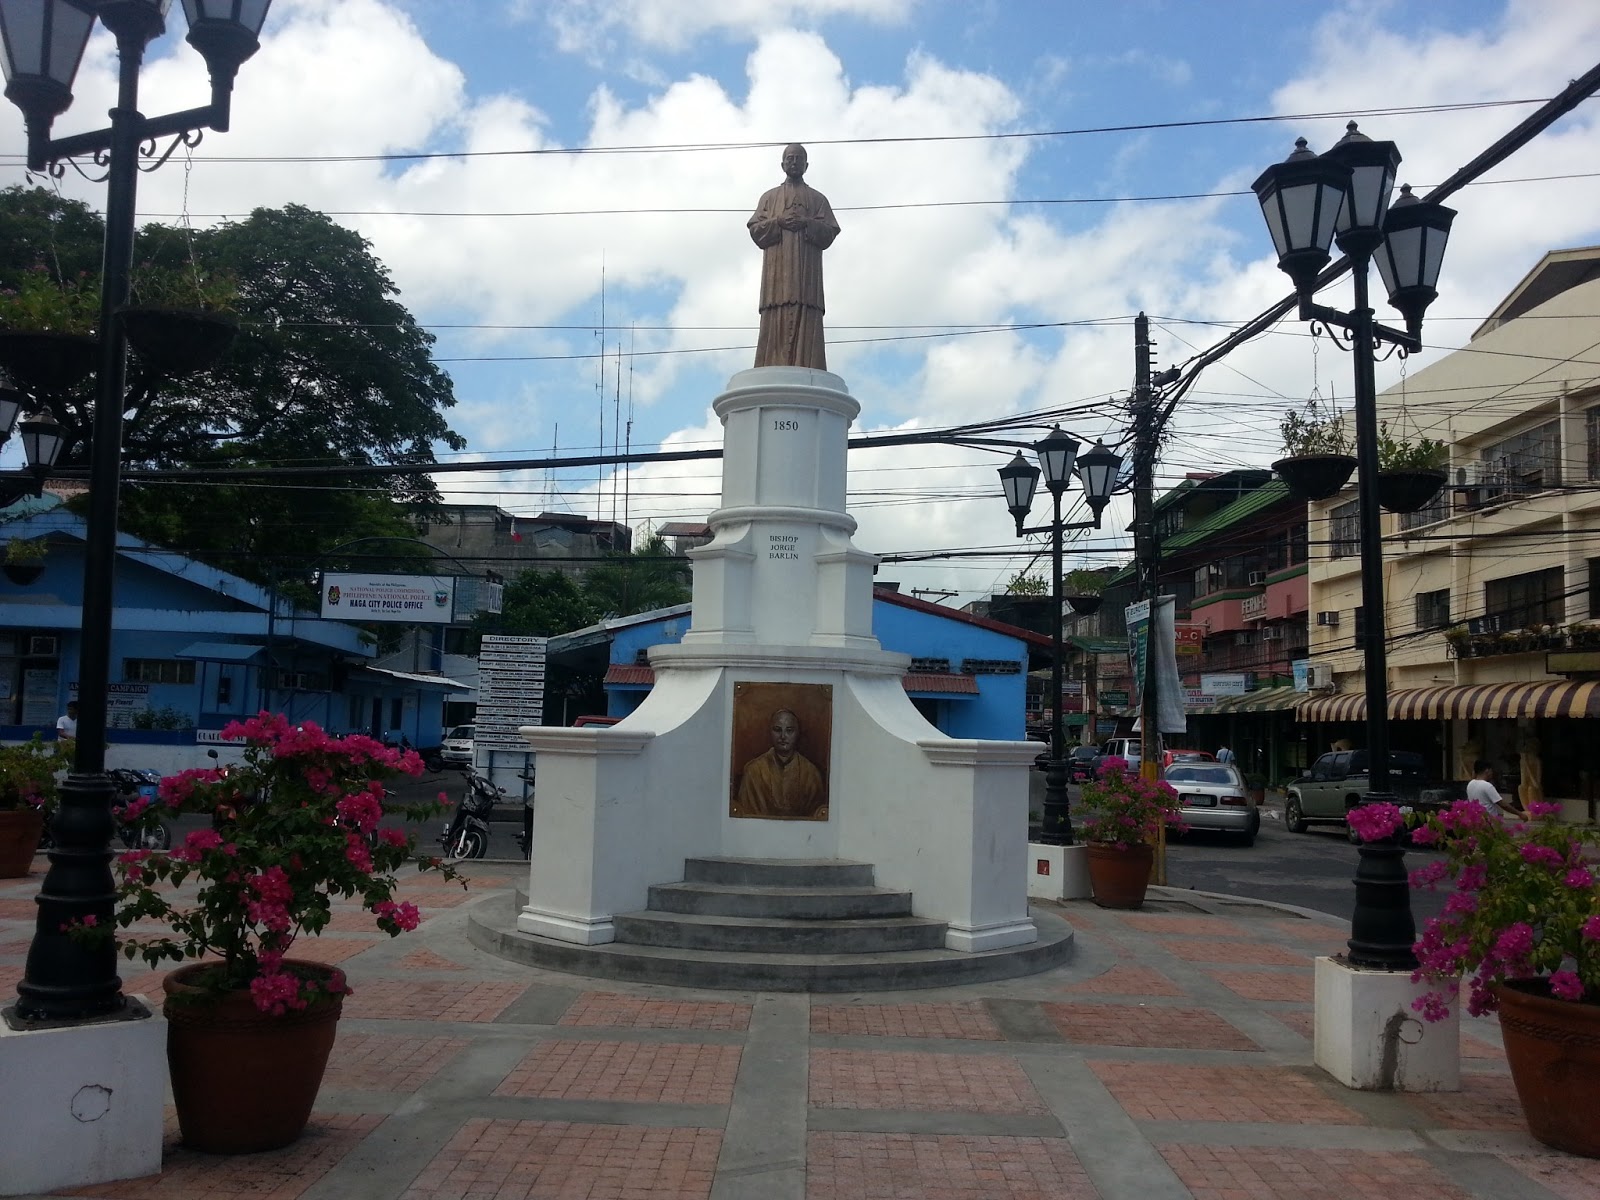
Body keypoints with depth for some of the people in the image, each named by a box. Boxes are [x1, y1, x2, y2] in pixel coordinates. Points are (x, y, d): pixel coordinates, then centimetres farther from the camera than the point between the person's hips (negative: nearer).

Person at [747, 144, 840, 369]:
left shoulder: (818, 198, 21)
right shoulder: (769, 197, 23)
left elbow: (830, 233, 9)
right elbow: (755, 231, 11)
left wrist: (807, 224, -8)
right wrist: (777, 222, -6)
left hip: (807, 272, 0)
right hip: (777, 271, 0)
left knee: (807, 324, -14)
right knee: (776, 323, -13)